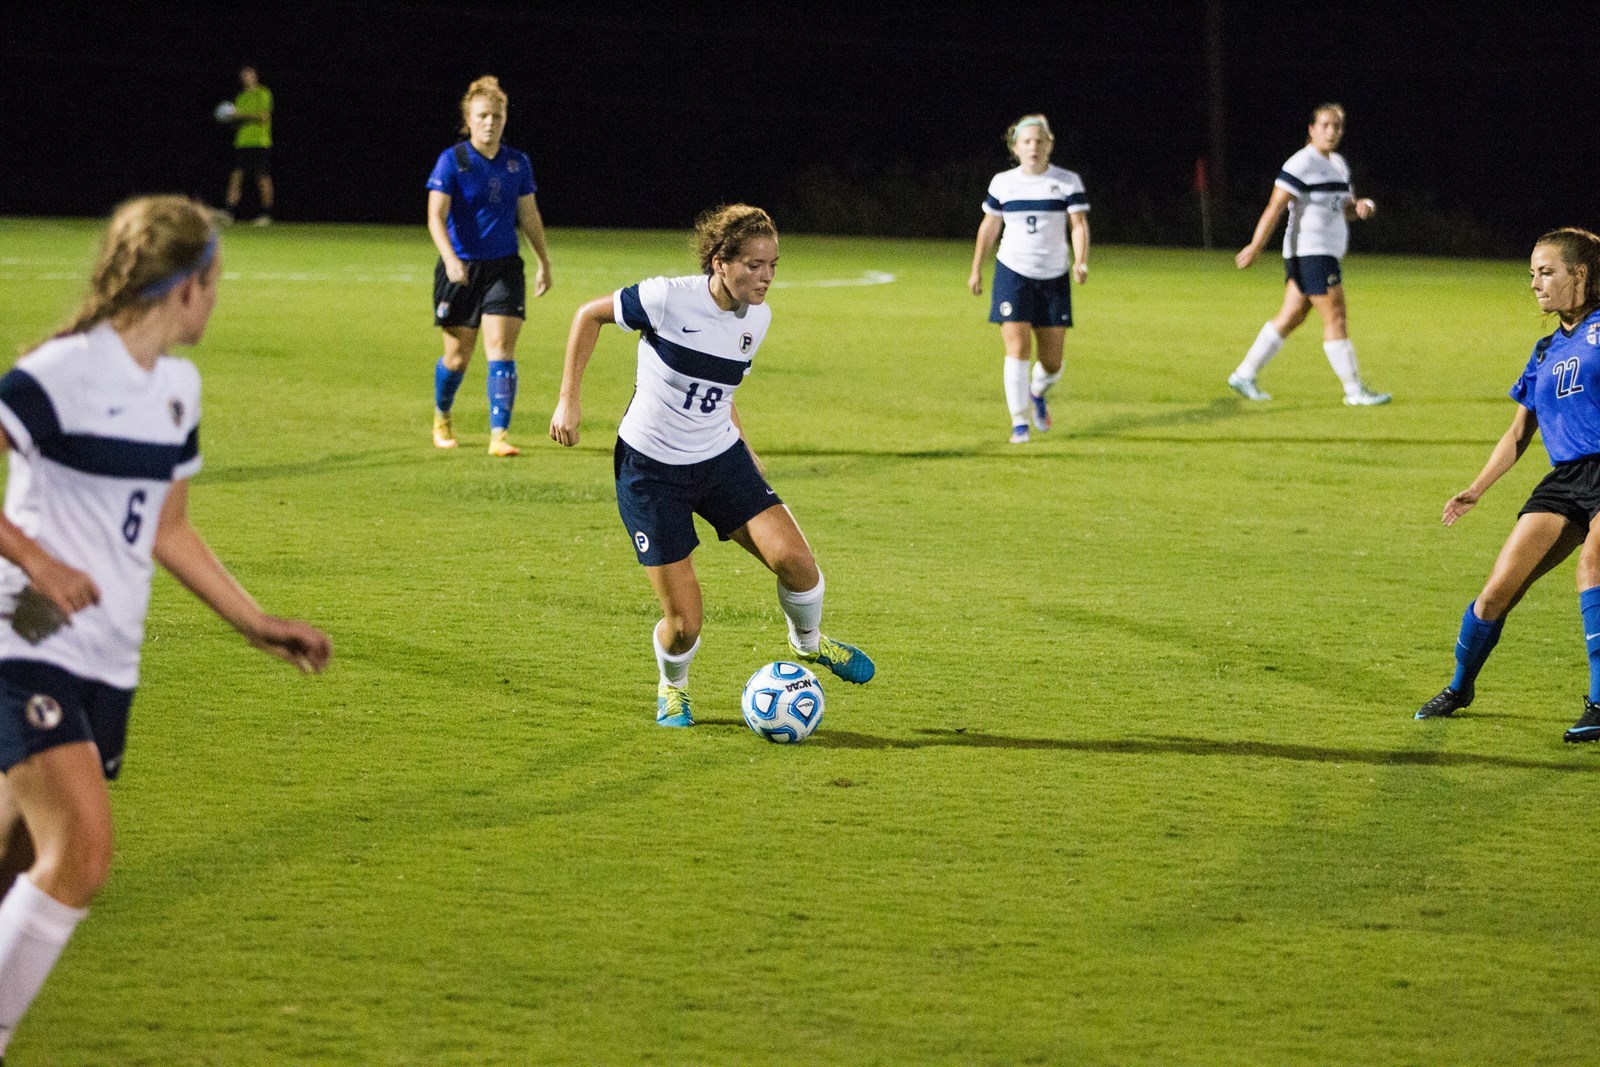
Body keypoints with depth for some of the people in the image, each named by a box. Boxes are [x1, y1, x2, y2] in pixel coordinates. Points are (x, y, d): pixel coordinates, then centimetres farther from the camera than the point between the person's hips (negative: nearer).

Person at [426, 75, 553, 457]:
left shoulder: (517, 163, 4)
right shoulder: (452, 161, -8)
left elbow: (529, 215, 15)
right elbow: (436, 215, -14)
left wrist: (544, 263, 19)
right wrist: (450, 259, -29)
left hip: (504, 268, 2)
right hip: (461, 268, -2)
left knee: (501, 350, -11)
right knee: (458, 356, 6)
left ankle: (499, 434, -14)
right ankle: (441, 419, 34)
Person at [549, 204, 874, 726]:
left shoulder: (757, 317, -1)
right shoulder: (670, 299, -20)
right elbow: (589, 315, -6)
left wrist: (744, 449, 14)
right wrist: (569, 398, -8)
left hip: (720, 457, 5)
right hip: (650, 469, -5)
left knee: (793, 558, -16)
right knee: (684, 624, -8)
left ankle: (808, 643, 18)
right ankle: (673, 688, 28)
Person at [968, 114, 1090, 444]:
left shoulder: (1068, 182, -1)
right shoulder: (1002, 182, 3)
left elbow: (1079, 225, -9)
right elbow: (989, 226, 14)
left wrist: (1081, 261, -26)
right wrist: (976, 269, 16)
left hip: (1054, 278, 0)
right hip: (1012, 272, 0)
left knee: (1052, 363, 3)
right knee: (1017, 348, -14)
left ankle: (1038, 393, 39)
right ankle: (1019, 423, -9)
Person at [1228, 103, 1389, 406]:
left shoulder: (1338, 164, 17)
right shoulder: (1302, 163, -12)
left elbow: (1346, 207, 24)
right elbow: (1275, 208, -16)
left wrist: (1362, 206, 0)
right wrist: (1255, 247, -20)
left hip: (1326, 254, 10)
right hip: (1310, 252, -10)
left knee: (1290, 318, 10)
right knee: (1335, 319, -8)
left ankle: (1244, 375, 16)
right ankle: (1354, 391, -5)